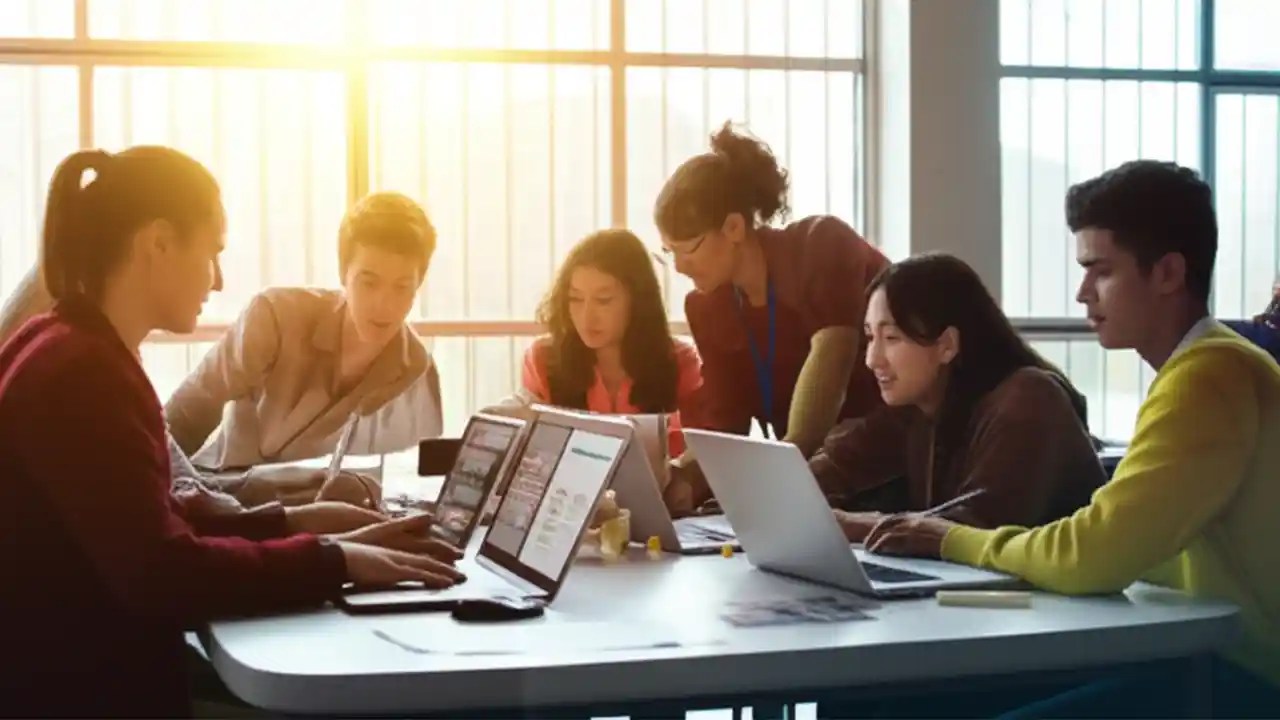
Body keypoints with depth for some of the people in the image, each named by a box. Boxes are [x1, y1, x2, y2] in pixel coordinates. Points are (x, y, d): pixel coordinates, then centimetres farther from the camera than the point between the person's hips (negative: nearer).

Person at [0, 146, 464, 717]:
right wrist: (334, 562, -18)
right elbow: (161, 573, -24)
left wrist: (314, 536, 1)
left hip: (93, 672, 9)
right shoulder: (81, 373, -19)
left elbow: (157, 525, 9)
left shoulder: (75, 353, 13)